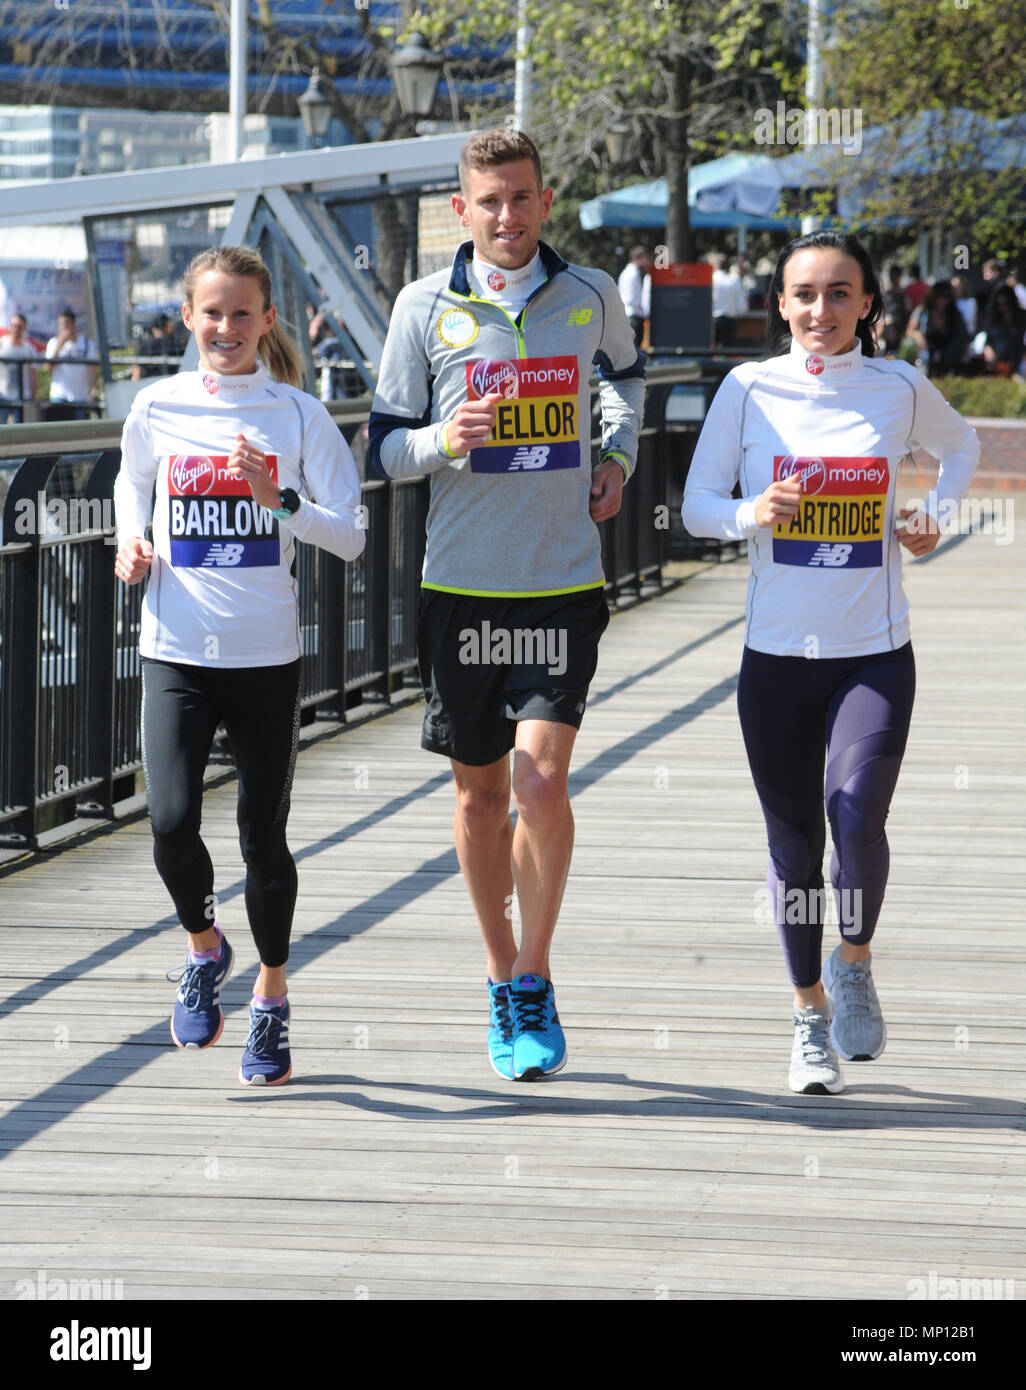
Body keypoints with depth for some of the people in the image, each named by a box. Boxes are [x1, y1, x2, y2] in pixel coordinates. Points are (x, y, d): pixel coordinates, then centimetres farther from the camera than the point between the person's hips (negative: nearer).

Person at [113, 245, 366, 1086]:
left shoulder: (297, 415, -2)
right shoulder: (158, 409, 2)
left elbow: (351, 536, -4)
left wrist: (279, 501, -19)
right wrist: (132, 543, 4)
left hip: (268, 656, -1)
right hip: (176, 652, 1)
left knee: (264, 834, 5)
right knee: (172, 821, -15)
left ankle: (272, 1002, 23)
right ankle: (204, 948, 15)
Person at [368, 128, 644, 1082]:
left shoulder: (589, 297, 3)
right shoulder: (426, 307, -1)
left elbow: (627, 373, 27)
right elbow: (385, 447, 3)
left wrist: (619, 459, 12)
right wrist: (447, 441, -18)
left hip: (563, 584, 0)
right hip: (461, 585, 1)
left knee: (540, 781, -14)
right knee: (479, 794, 8)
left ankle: (535, 981, 2)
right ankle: (502, 980, 25)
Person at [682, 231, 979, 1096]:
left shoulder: (900, 389, 1)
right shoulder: (751, 389, -1)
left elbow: (962, 445, 22)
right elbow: (698, 504, 1)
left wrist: (934, 519, 5)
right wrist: (751, 513, -19)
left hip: (875, 654, -1)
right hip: (777, 656, 1)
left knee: (857, 814, -19)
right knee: (794, 844, 5)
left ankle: (855, 960, 9)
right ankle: (812, 1016, 23)